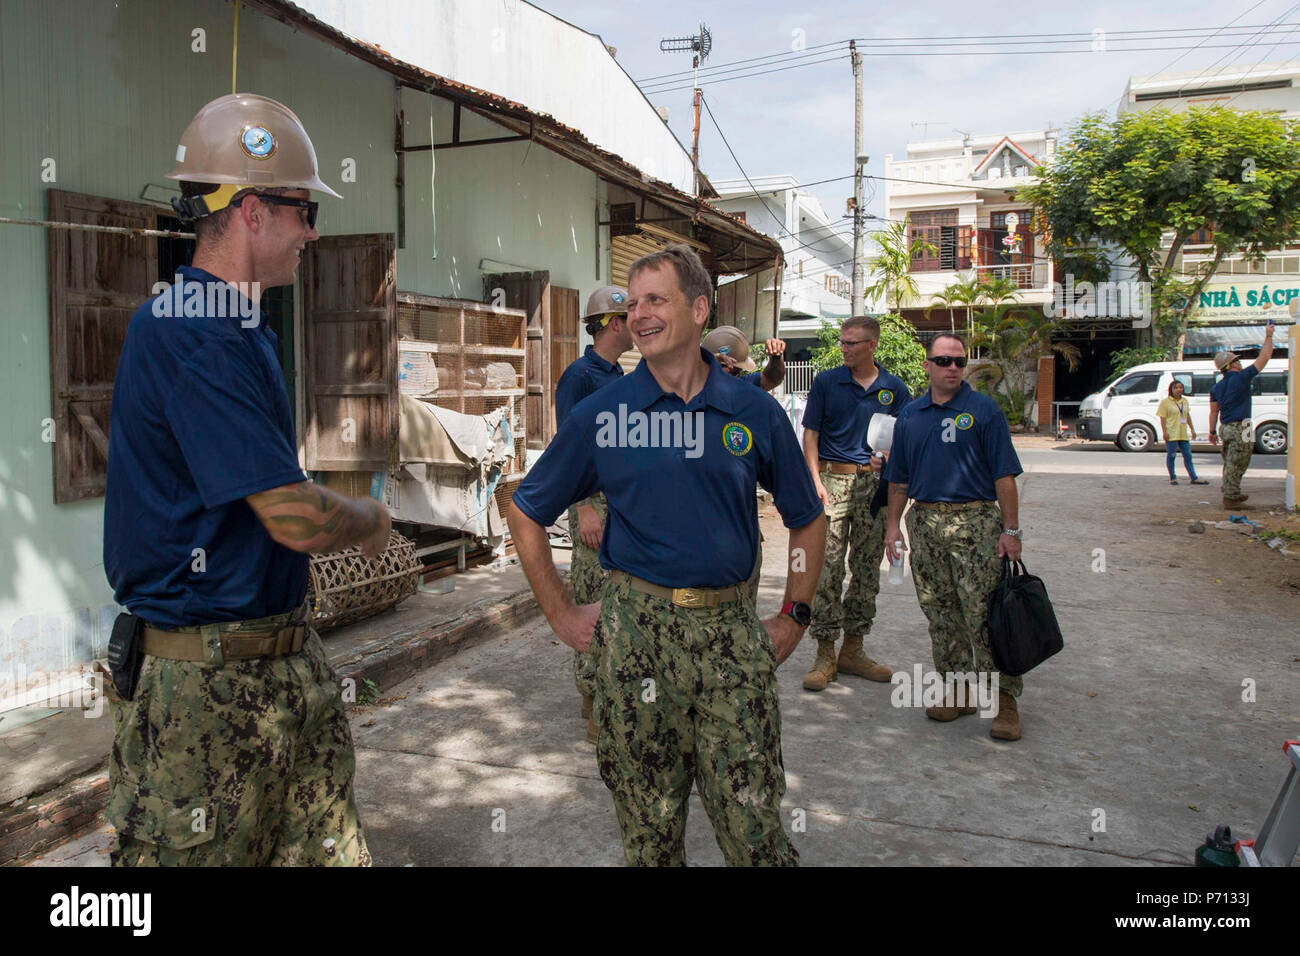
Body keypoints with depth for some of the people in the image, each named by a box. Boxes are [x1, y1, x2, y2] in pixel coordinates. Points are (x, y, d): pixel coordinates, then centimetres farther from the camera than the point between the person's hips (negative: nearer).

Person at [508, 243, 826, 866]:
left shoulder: (756, 412, 3)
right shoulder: (600, 414, 1)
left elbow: (806, 519, 15)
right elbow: (525, 512, 8)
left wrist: (794, 617, 9)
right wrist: (560, 614, 5)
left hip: (730, 629, 0)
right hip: (635, 627, 0)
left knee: (753, 826, 3)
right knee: (649, 827, 12)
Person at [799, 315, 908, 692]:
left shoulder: (895, 389, 9)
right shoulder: (826, 381, 4)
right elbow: (810, 434, 3)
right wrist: (816, 480, -8)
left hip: (876, 484, 3)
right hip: (833, 479, -3)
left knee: (868, 568, 8)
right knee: (828, 566, -7)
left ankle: (853, 650, 20)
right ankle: (825, 654, 1)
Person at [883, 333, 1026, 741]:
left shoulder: (983, 410, 0)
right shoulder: (910, 415, 12)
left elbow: (1004, 474, -3)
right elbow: (899, 478, 17)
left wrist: (1011, 529, -7)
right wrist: (893, 524, 11)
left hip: (976, 522, -4)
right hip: (925, 521, 4)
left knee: (985, 614, -6)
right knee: (940, 614, 9)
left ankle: (1004, 697, 4)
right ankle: (958, 688, 20)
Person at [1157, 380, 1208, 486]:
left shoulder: (1185, 401, 14)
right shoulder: (1165, 402, -4)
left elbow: (1188, 416, 22)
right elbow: (1163, 418, -7)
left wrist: (1192, 429, 18)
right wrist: (1164, 432, -15)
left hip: (1183, 434, 6)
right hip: (1171, 434, -6)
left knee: (1188, 456, 6)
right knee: (1171, 456, -1)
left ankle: (1194, 478, 8)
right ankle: (1172, 478, 8)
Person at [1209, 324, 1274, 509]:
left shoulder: (1217, 387, 10)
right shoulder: (1241, 378, -10)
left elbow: (1213, 411, 12)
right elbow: (1264, 357, -5)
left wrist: (1212, 431, 17)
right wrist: (1268, 336, 6)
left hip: (1226, 429, 7)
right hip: (1239, 429, -7)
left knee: (1231, 464, 17)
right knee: (1235, 466, -4)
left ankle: (1233, 494, 27)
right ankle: (1230, 498, -2)